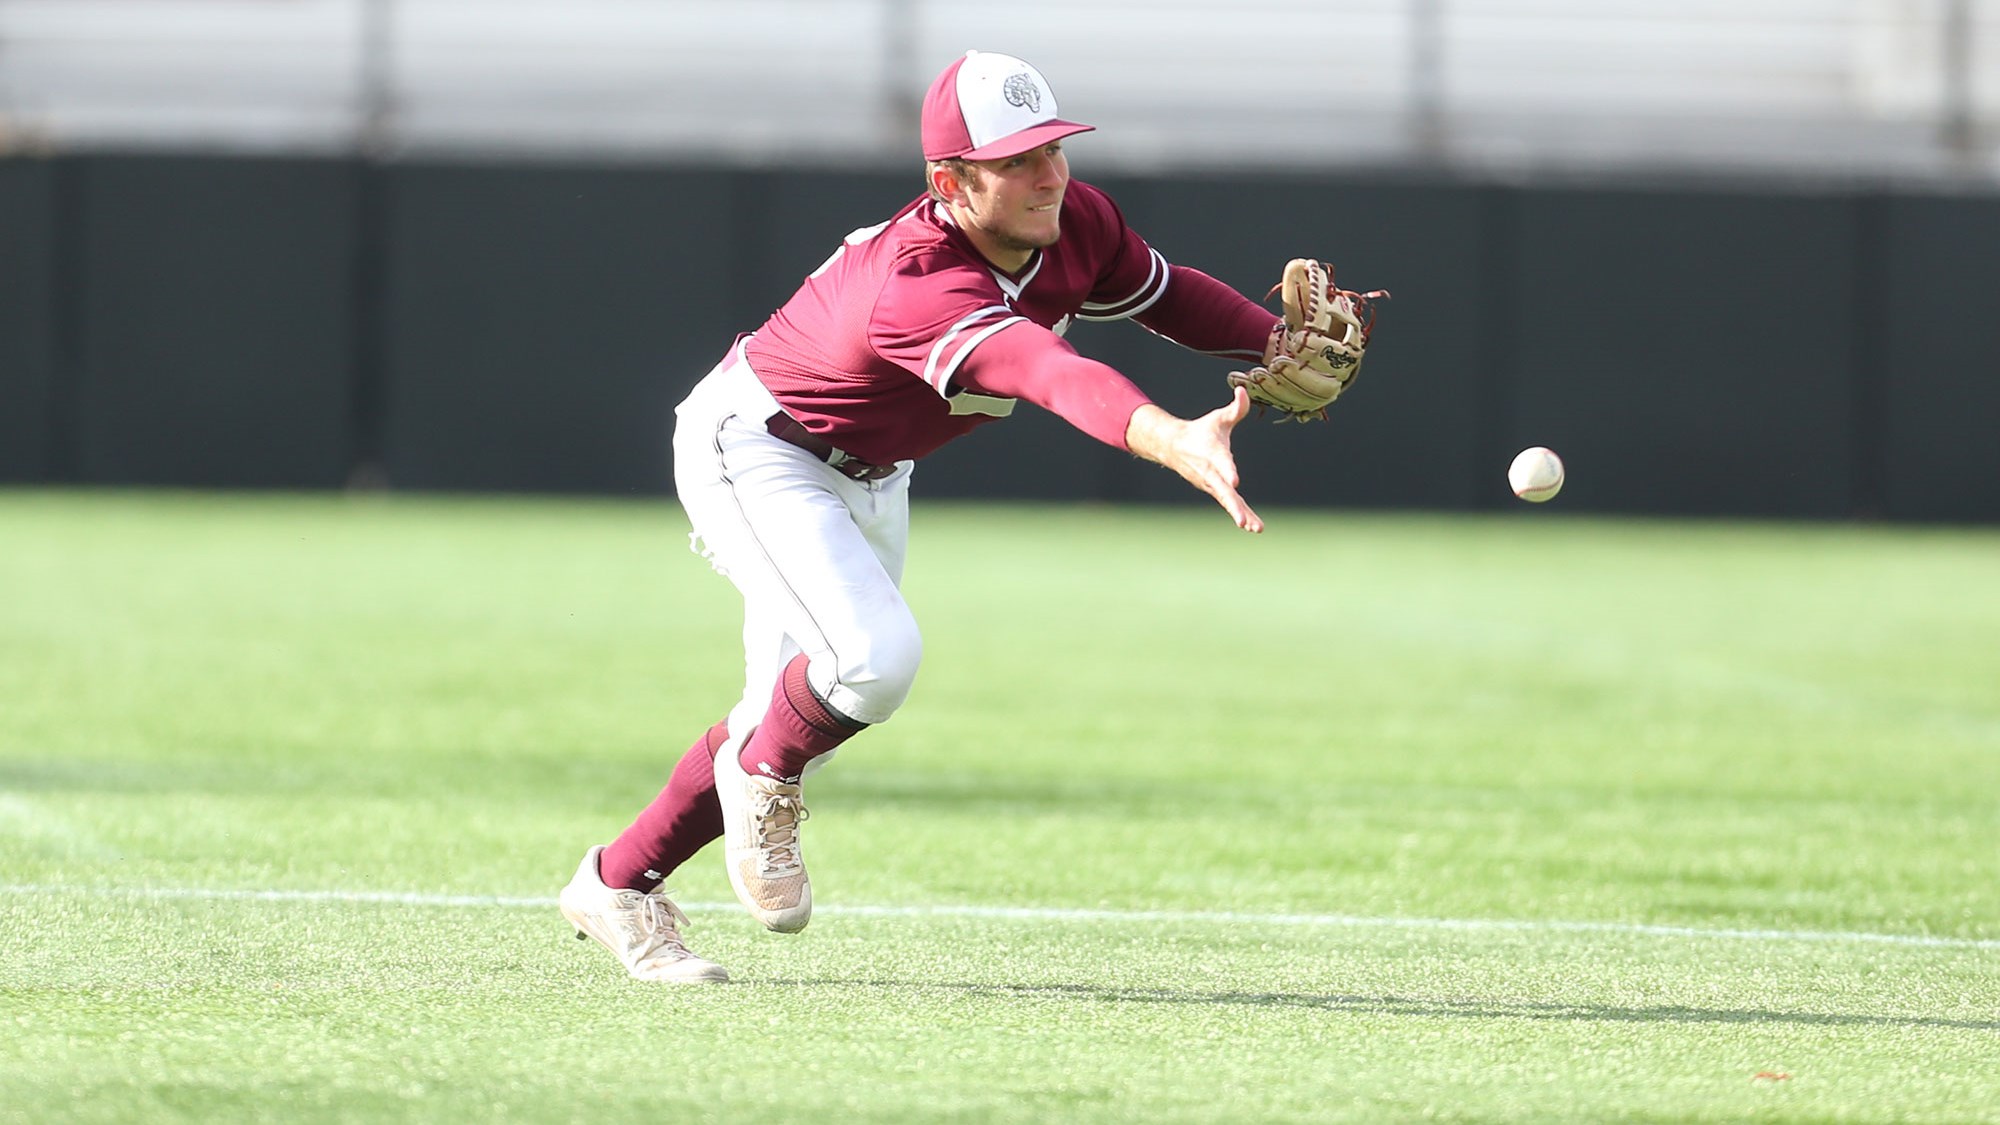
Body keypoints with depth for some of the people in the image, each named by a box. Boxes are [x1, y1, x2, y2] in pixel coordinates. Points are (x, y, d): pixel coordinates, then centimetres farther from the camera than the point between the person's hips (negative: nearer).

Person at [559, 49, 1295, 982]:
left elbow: (1167, 294, 4)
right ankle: (763, 781, 3)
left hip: (871, 477, 9)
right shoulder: (921, 286, -44)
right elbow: (1051, 374, -61)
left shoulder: (1077, 225, -17)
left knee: (792, 719, 14)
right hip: (753, 447, -9)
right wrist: (1173, 441, -77)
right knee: (876, 656, -29)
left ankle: (616, 887, 31)